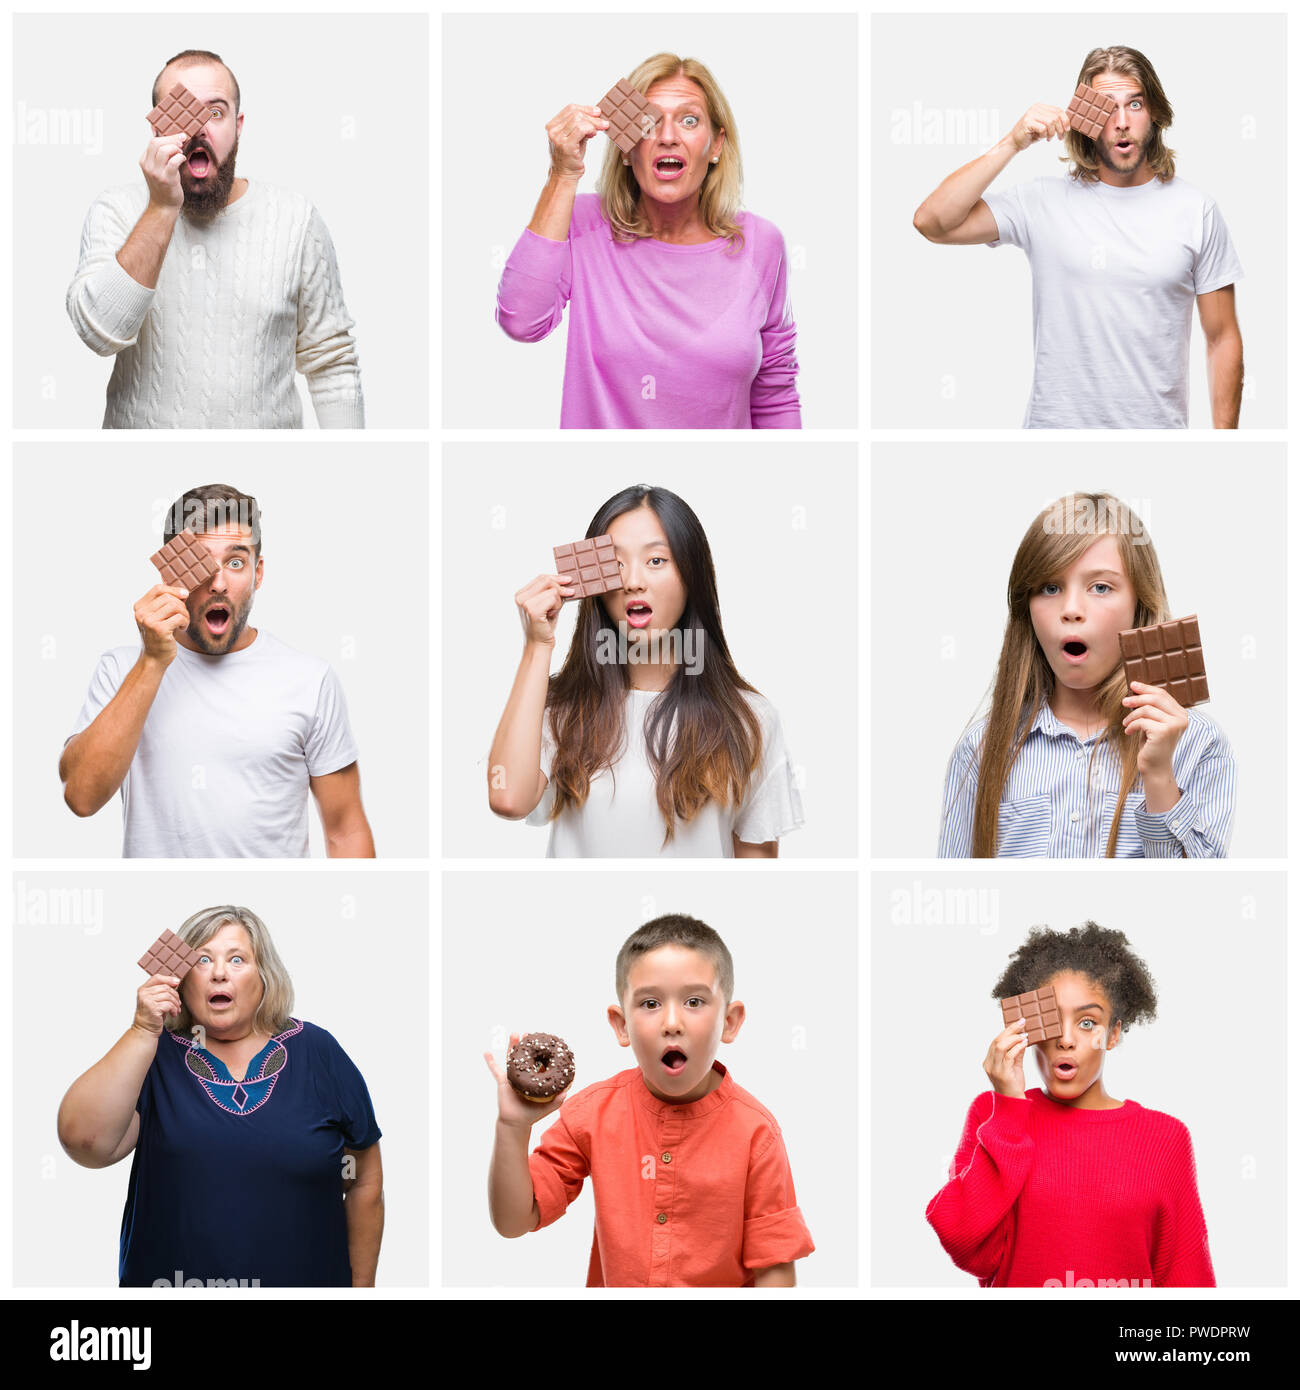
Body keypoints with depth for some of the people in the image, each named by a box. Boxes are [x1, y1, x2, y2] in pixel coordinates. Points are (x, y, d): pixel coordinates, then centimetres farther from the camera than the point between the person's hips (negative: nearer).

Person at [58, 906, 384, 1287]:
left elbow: (365, 1180, 3)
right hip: (172, 1280, 0)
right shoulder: (155, 1055, -4)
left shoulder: (317, 1052, -3)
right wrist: (143, 1032, -23)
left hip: (304, 1282, 0)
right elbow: (85, 1143, -21)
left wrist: (361, 1284, 3)